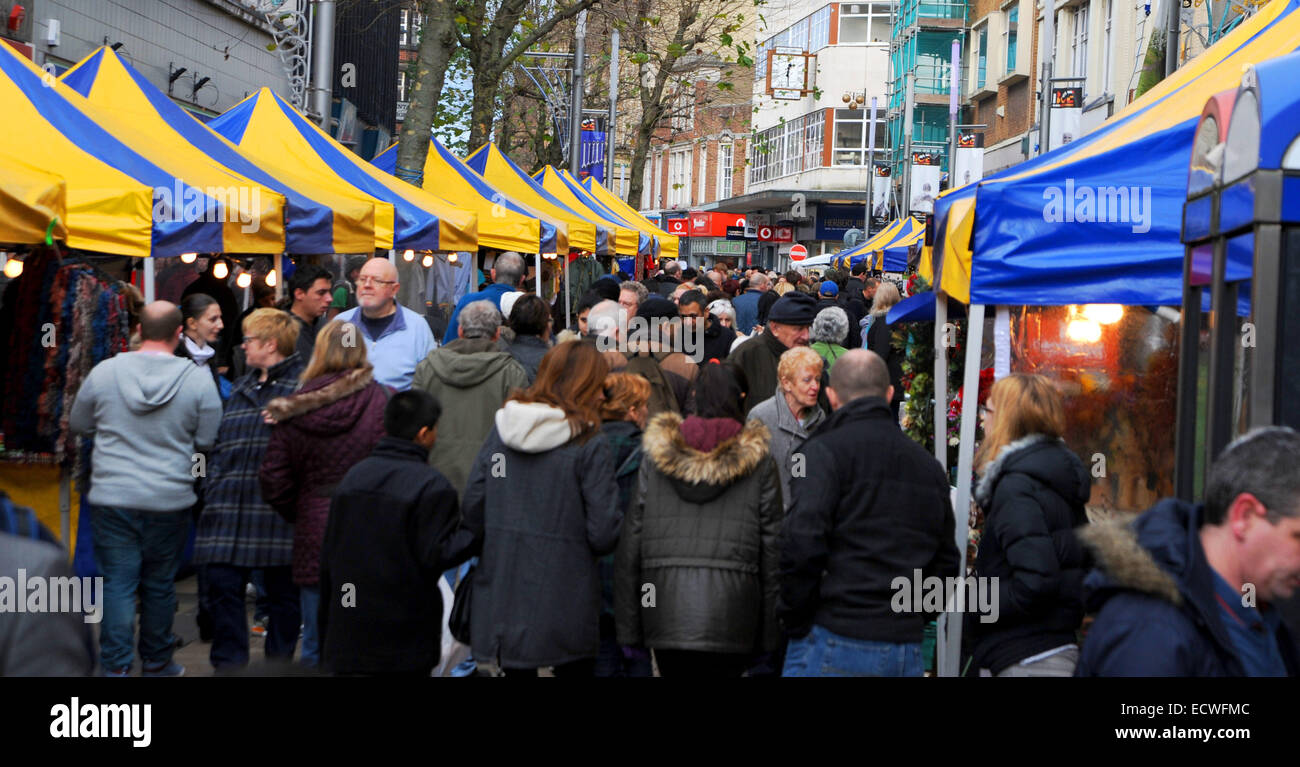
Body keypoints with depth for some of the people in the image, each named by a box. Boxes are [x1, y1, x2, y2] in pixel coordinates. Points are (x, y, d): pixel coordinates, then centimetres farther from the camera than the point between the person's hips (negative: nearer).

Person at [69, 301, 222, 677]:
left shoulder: (103, 372, -4)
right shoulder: (198, 379, -8)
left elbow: (78, 425, 10)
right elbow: (208, 441, -2)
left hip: (112, 497, 0)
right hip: (170, 500, 0)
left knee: (117, 583, 5)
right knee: (159, 585, 13)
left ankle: (115, 666, 3)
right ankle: (157, 662, 25)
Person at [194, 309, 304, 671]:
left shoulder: (302, 386, -4)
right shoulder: (241, 388, 20)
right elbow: (220, 443, 23)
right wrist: (213, 486, 13)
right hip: (231, 506, 6)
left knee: (281, 590, 6)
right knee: (222, 581, 1)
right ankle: (228, 664, 10)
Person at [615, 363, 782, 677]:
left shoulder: (656, 455, 5)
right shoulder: (758, 461, 2)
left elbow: (631, 541, 5)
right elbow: (772, 548, 2)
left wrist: (628, 626, 10)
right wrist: (770, 633, 9)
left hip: (666, 616, 2)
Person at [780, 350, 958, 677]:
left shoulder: (824, 451, -5)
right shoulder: (929, 464, 16)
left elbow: (802, 542, -16)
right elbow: (946, 562, 19)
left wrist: (795, 622, -6)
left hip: (836, 645, -6)